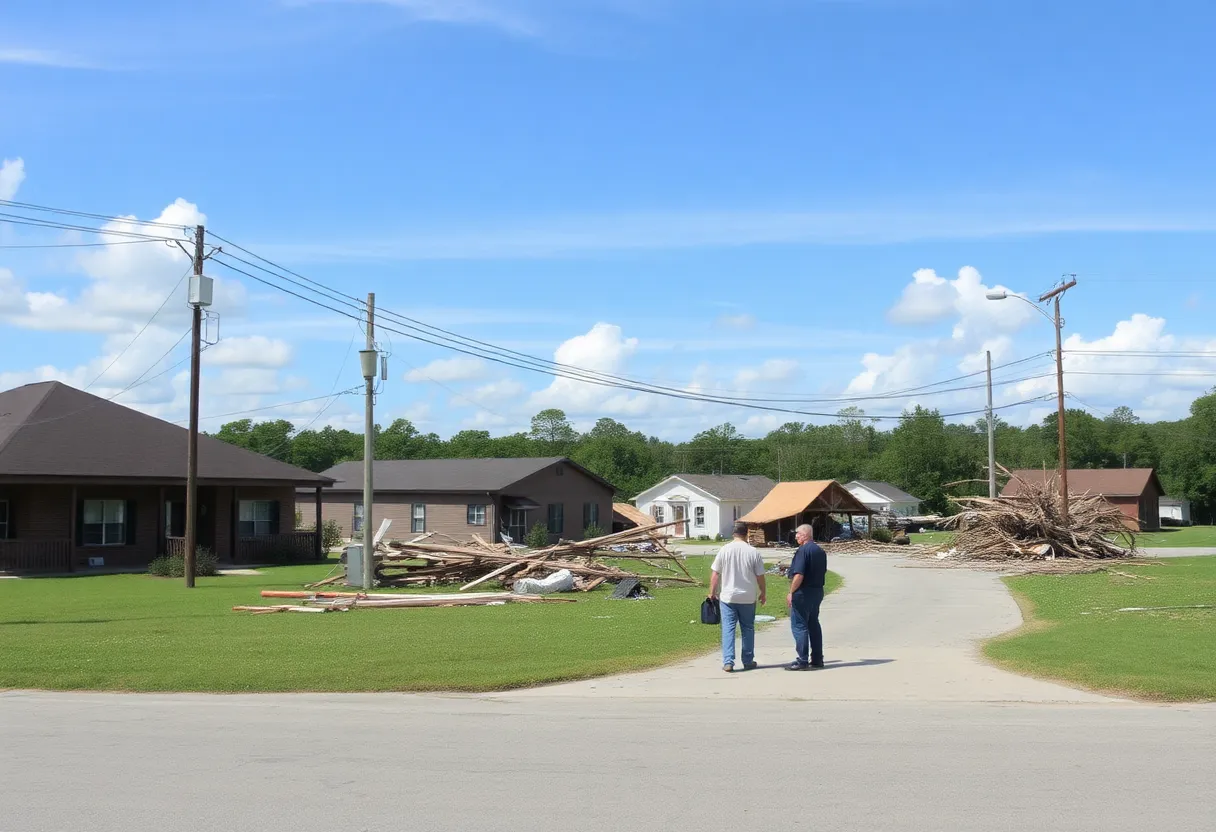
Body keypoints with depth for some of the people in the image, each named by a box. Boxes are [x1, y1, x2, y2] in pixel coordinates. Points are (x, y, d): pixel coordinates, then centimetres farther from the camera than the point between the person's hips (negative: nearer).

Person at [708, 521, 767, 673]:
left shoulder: (724, 550, -5)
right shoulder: (753, 552, -6)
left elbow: (715, 574, -3)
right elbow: (760, 576, -1)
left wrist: (712, 592, 8)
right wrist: (763, 593, 13)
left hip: (727, 597, 0)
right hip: (748, 598, 0)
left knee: (728, 629, 2)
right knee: (748, 629, 13)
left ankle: (728, 662, -7)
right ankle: (748, 661, 20)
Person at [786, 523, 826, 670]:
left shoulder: (803, 551, -16)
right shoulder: (821, 551, 12)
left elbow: (799, 575, -22)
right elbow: (823, 572, 20)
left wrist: (791, 592, -16)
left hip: (803, 593, -9)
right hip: (817, 592, 9)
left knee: (799, 625, -5)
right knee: (813, 624, 15)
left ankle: (802, 661, -7)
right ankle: (817, 659, 18)